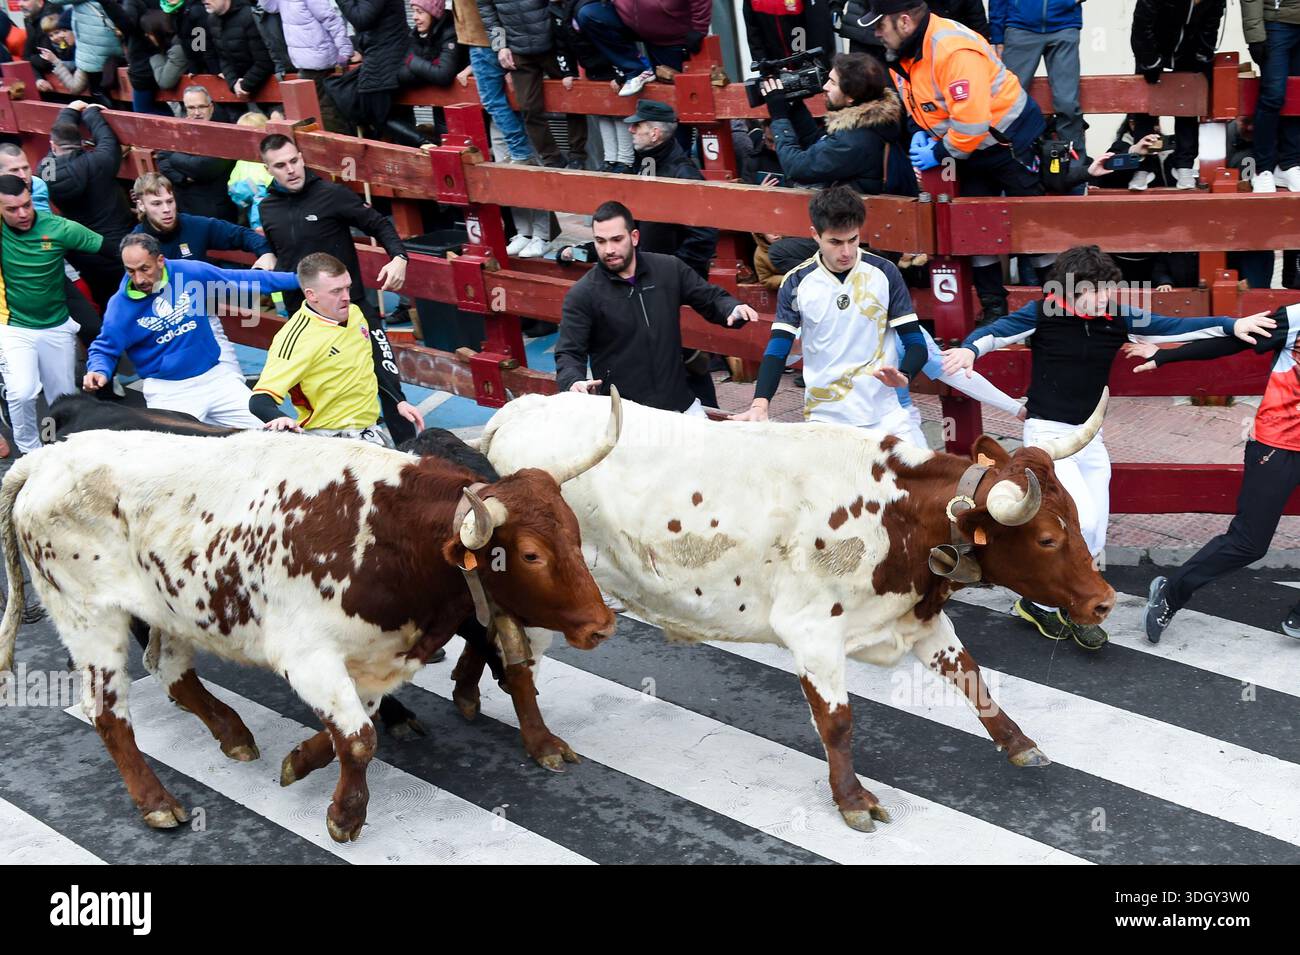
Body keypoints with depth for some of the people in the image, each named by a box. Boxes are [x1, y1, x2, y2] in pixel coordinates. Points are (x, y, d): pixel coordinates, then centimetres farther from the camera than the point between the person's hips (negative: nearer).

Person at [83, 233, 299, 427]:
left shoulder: (192, 273, -6)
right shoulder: (120, 305, -10)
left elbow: (241, 281, 3)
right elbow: (104, 350, 1)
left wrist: (296, 279, 3)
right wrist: (99, 372, -23)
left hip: (214, 376, 3)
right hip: (167, 390, -2)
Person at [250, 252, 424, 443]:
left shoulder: (354, 313, 4)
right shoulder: (297, 338, -18)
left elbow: (380, 360, 23)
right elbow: (260, 400, -22)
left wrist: (400, 402, 17)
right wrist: (280, 419, -43)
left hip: (368, 432, 7)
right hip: (329, 437, -7)